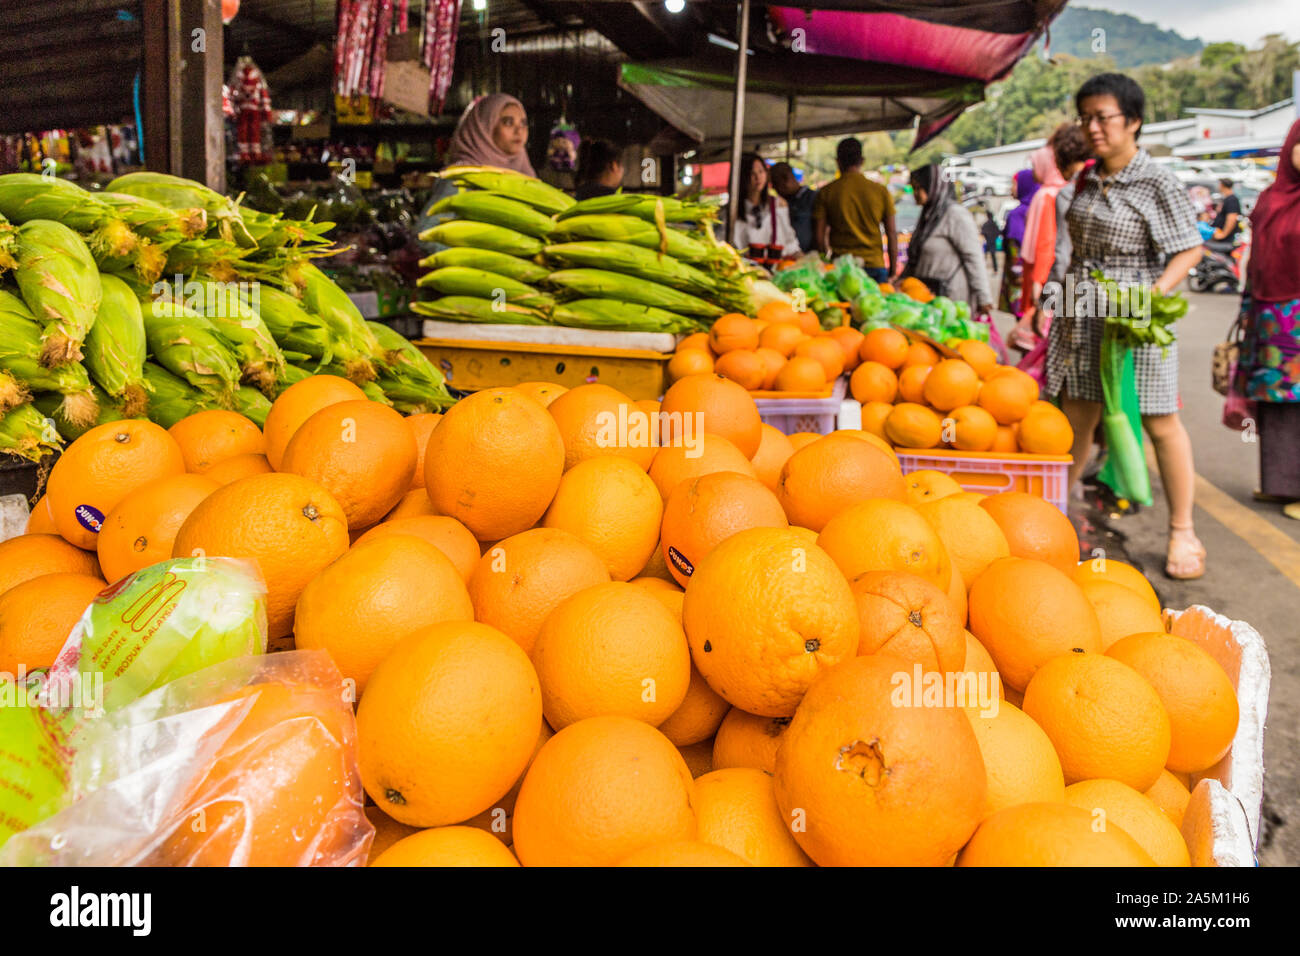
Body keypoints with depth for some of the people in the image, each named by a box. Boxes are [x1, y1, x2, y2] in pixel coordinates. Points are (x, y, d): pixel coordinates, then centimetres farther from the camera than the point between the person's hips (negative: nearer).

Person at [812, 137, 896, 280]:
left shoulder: (826, 192, 1)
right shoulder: (881, 191, 4)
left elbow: (819, 235, 0)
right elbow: (892, 234, 5)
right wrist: (893, 272, 11)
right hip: (875, 266, 1)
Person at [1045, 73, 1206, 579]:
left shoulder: (1157, 183, -10)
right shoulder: (1087, 180, 9)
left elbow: (1190, 250, -11)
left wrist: (1150, 296, -24)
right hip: (1081, 317, 6)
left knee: (1160, 424, 1)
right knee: (1076, 418, 13)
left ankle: (1182, 532, 12)